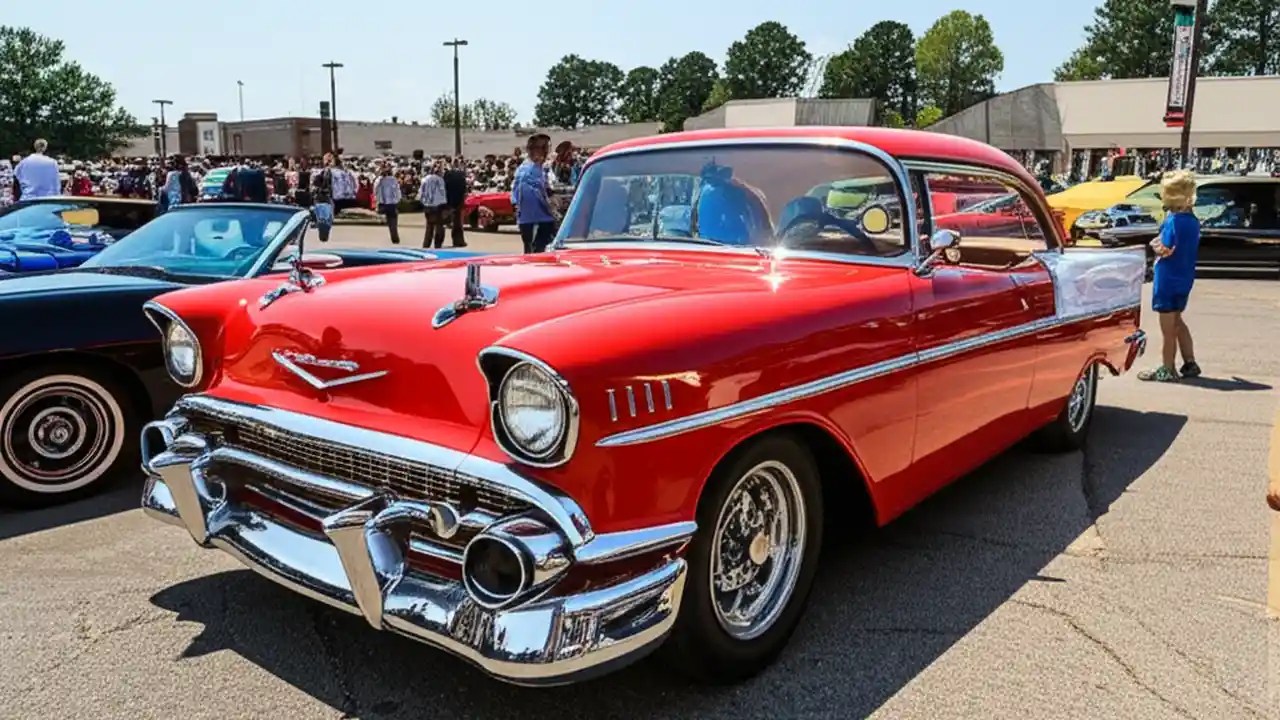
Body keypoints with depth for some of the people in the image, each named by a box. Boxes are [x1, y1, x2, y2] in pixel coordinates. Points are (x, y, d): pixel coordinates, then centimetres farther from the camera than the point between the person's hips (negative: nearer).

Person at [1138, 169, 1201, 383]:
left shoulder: (1173, 220, -20)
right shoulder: (1193, 221, 6)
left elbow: (1166, 250, -23)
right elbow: (1186, 248, 12)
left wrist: (1155, 246, -4)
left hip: (1168, 279, -8)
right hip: (1184, 279, 8)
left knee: (1168, 327, 1)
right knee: (1177, 321, 22)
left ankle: (1167, 370, 9)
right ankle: (1189, 363, 27)